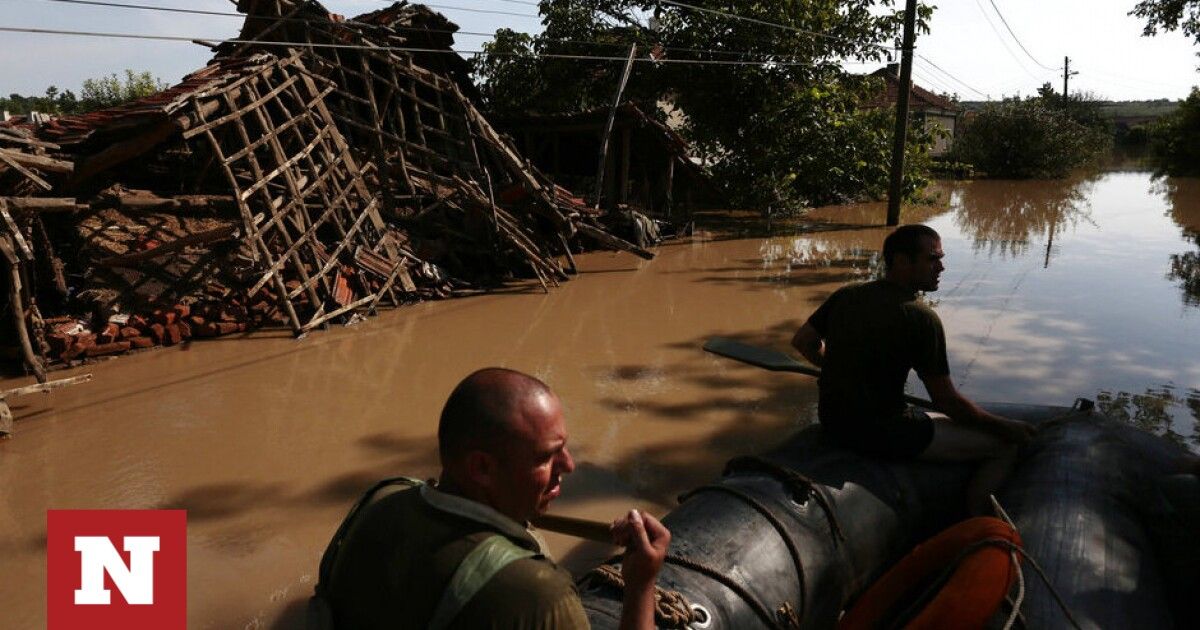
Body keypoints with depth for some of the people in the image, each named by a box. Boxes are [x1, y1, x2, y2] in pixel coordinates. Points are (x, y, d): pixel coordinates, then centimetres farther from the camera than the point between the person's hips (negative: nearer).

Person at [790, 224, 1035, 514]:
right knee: (1005, 447, 1)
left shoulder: (846, 295, 2)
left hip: (831, 419, 8)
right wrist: (1005, 427, 2)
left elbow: (803, 341, 11)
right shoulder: (922, 319, -17)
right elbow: (947, 402, -13)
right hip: (880, 433, -8)